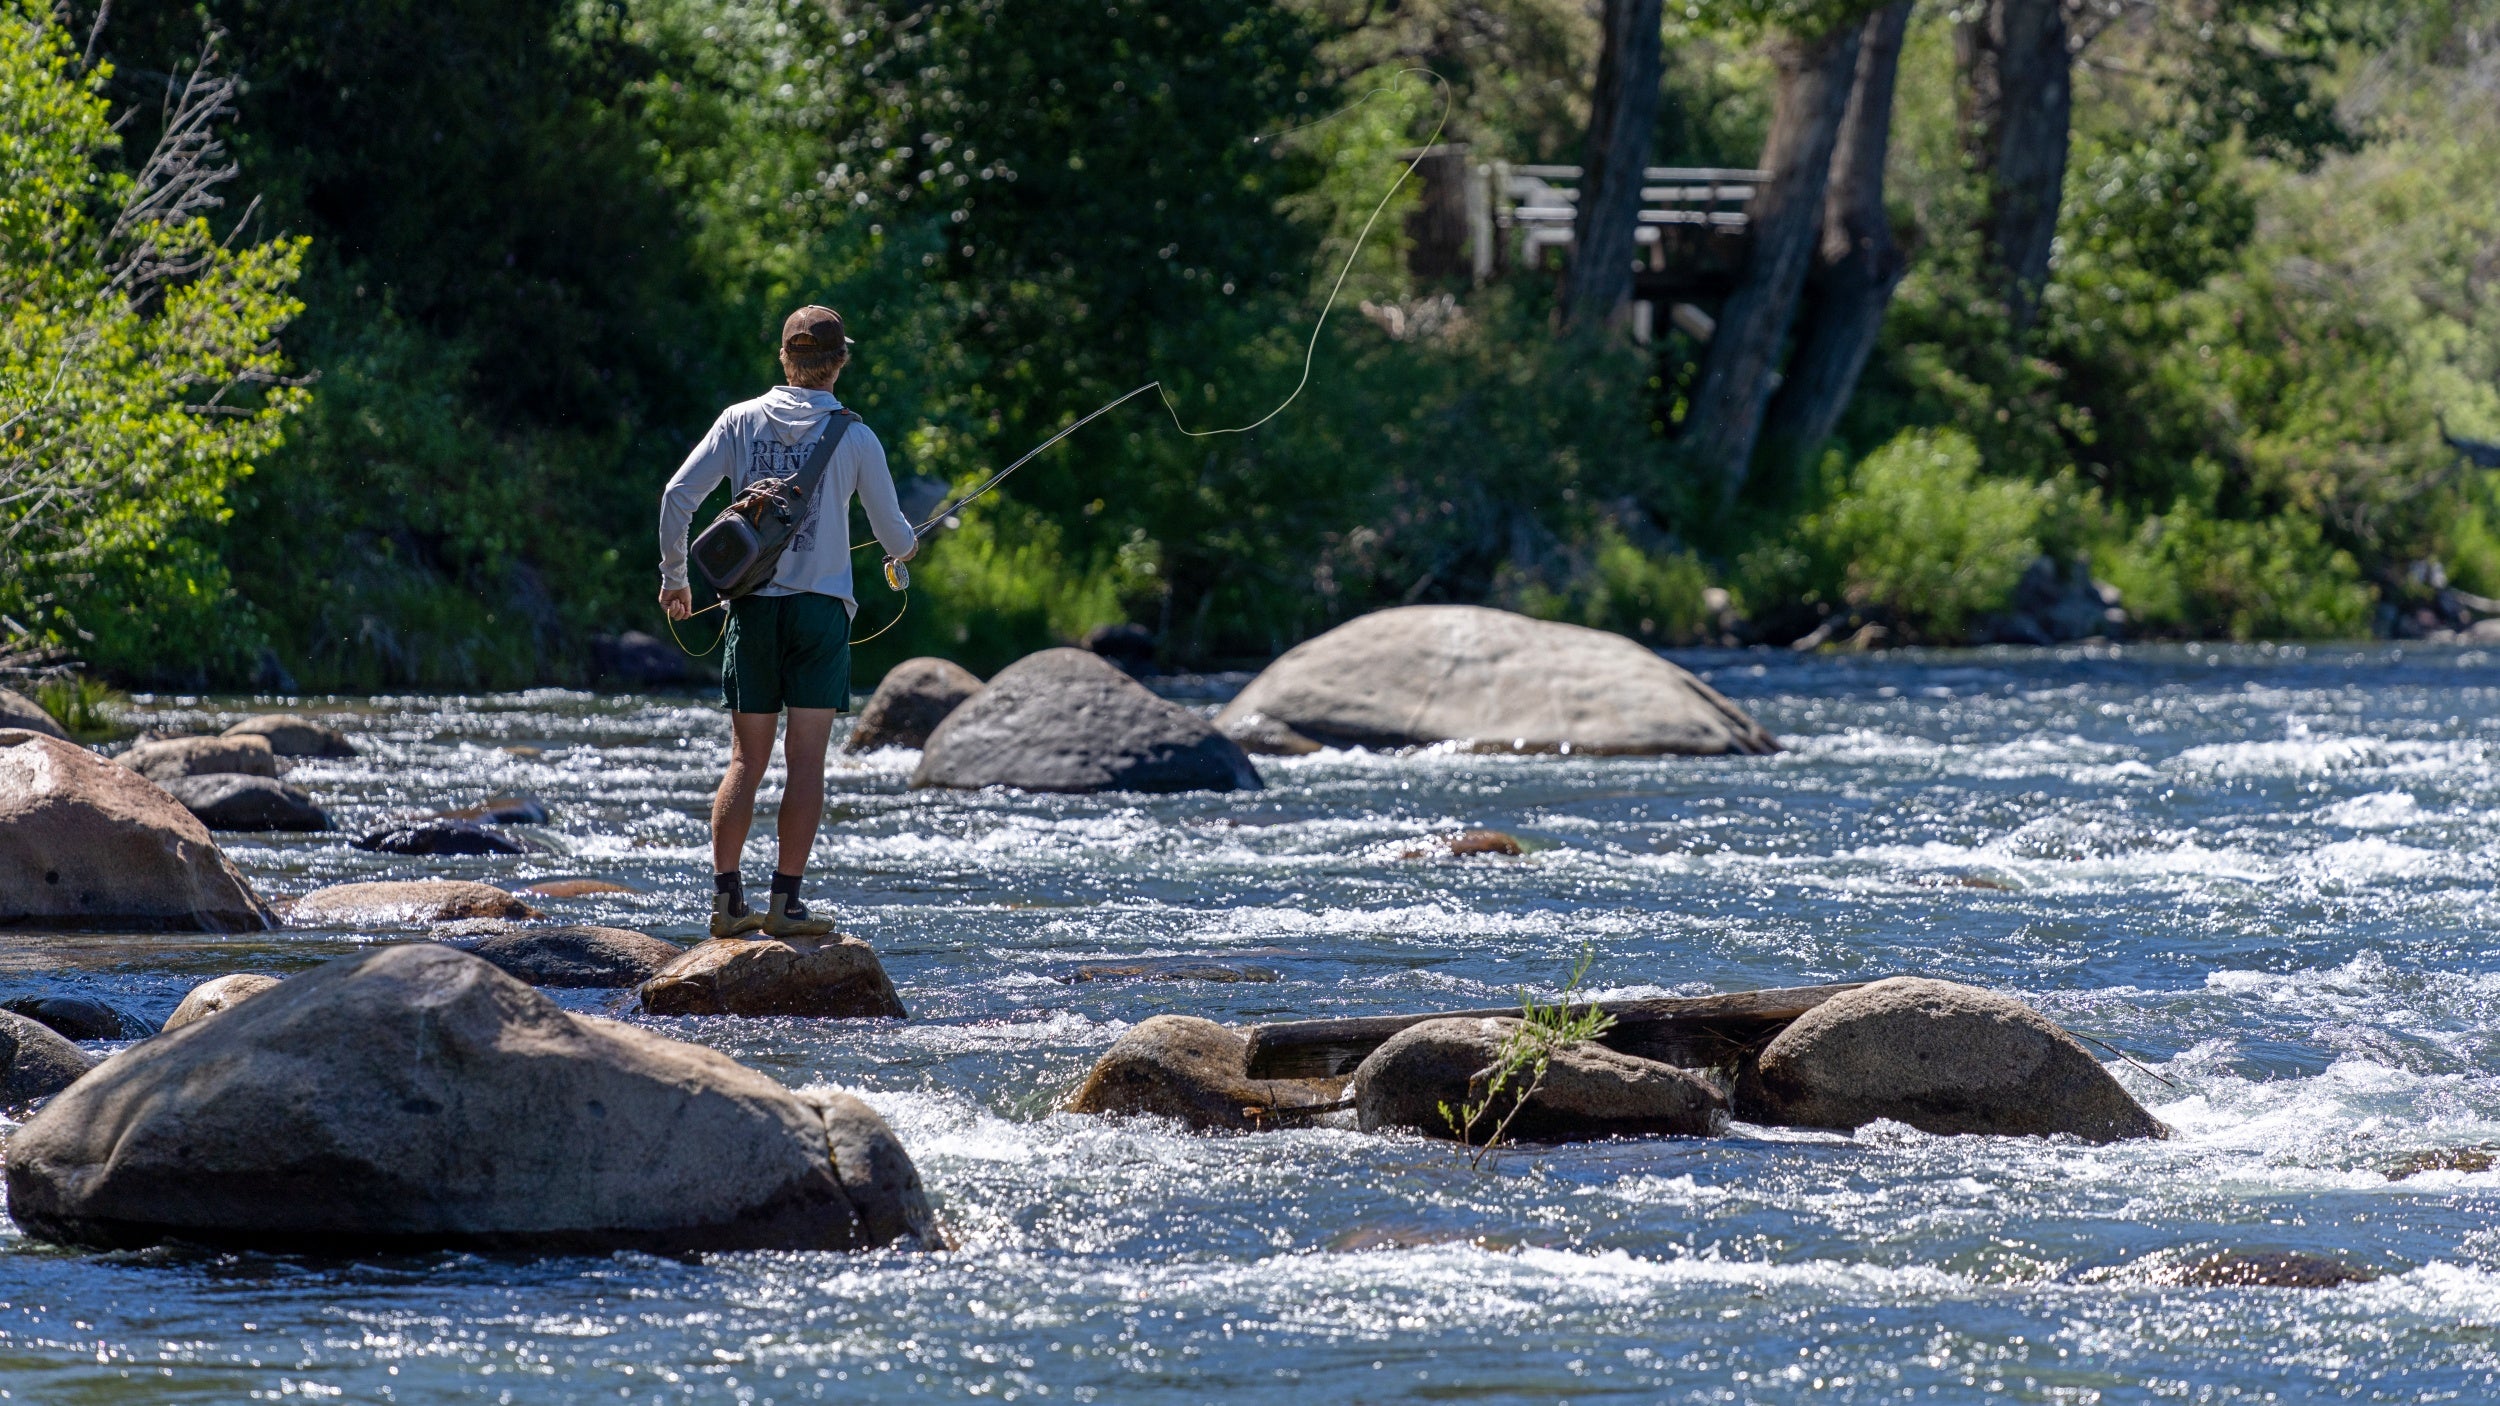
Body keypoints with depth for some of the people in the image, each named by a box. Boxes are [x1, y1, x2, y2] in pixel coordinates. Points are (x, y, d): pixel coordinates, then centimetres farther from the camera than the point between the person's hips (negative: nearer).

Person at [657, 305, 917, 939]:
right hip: (820, 603, -2)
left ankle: (726, 898, 2)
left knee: (746, 759, 7)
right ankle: (785, 902, -6)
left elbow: (678, 496, -1)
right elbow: (892, 531, 6)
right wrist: (906, 547, 30)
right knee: (806, 760, -1)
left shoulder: (740, 421, 3)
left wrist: (674, 576, 12)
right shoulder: (854, 437, -2)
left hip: (752, 606, 2)